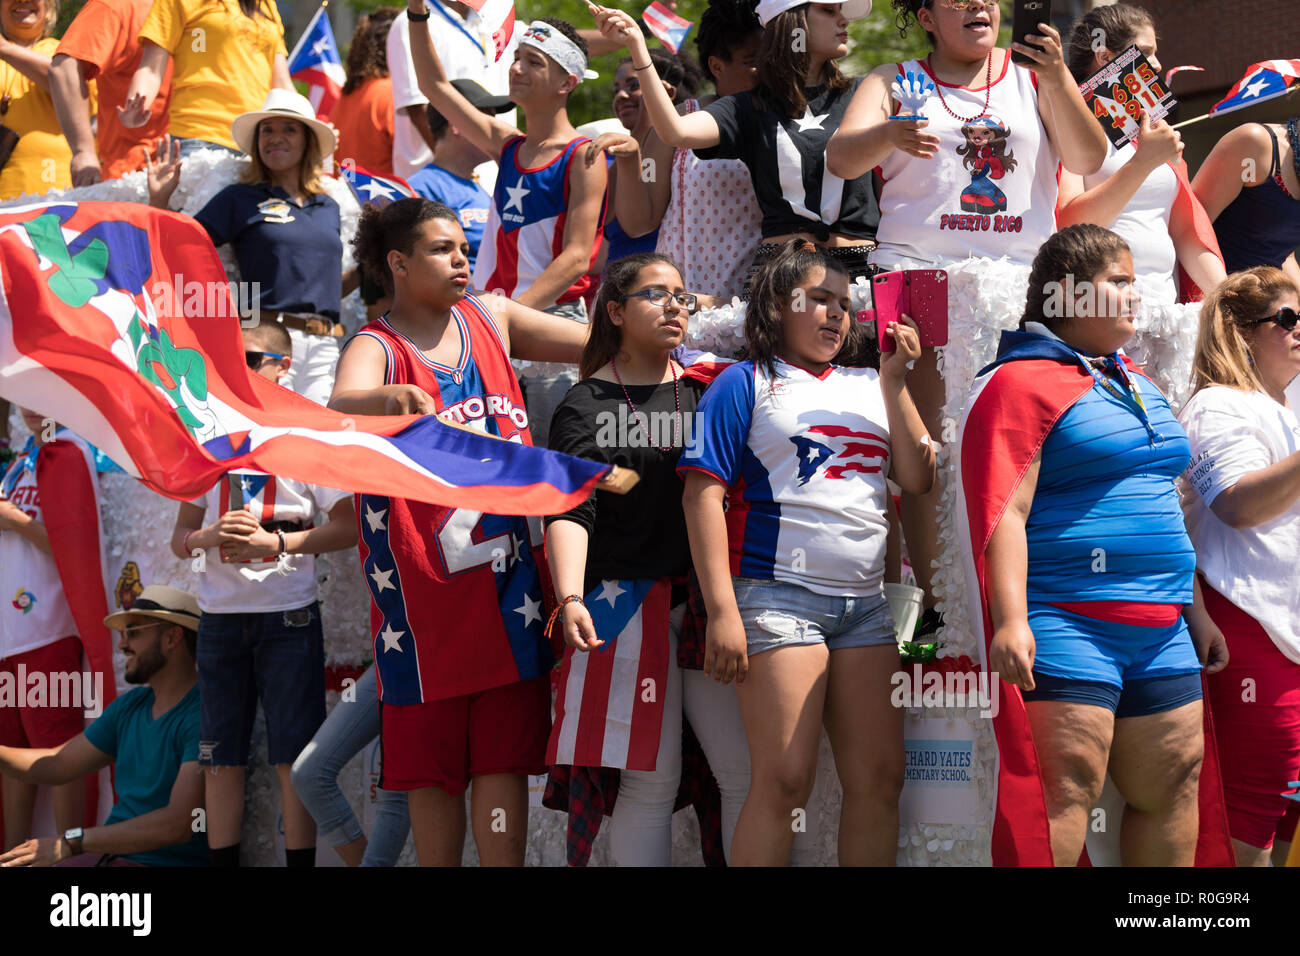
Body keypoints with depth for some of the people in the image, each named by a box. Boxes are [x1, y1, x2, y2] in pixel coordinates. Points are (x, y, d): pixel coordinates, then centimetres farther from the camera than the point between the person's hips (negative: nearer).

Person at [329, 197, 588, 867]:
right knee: (430, 761, 2)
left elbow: (599, 346, 21)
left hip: (507, 577, 3)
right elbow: (340, 409, -28)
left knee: (502, 757, 0)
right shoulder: (375, 349, -5)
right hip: (423, 586, -3)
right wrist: (398, 397, -48)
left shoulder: (490, 319, 12)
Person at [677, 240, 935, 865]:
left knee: (879, 779, 4)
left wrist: (894, 380, 2)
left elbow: (918, 478, 9)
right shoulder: (746, 384, 3)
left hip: (864, 601, 6)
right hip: (779, 595, -6)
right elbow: (704, 494, -5)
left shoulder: (869, 387, 17)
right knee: (784, 781, -12)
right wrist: (721, 611, -14)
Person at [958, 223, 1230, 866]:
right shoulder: (1023, 382, -5)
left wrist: (1194, 610, 25)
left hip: (1161, 631, 8)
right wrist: (1010, 619, -24)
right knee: (1066, 788, -14)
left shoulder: (1135, 384, 22)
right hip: (1065, 622, -8)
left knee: (1174, 786, 6)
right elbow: (1004, 511, -14)